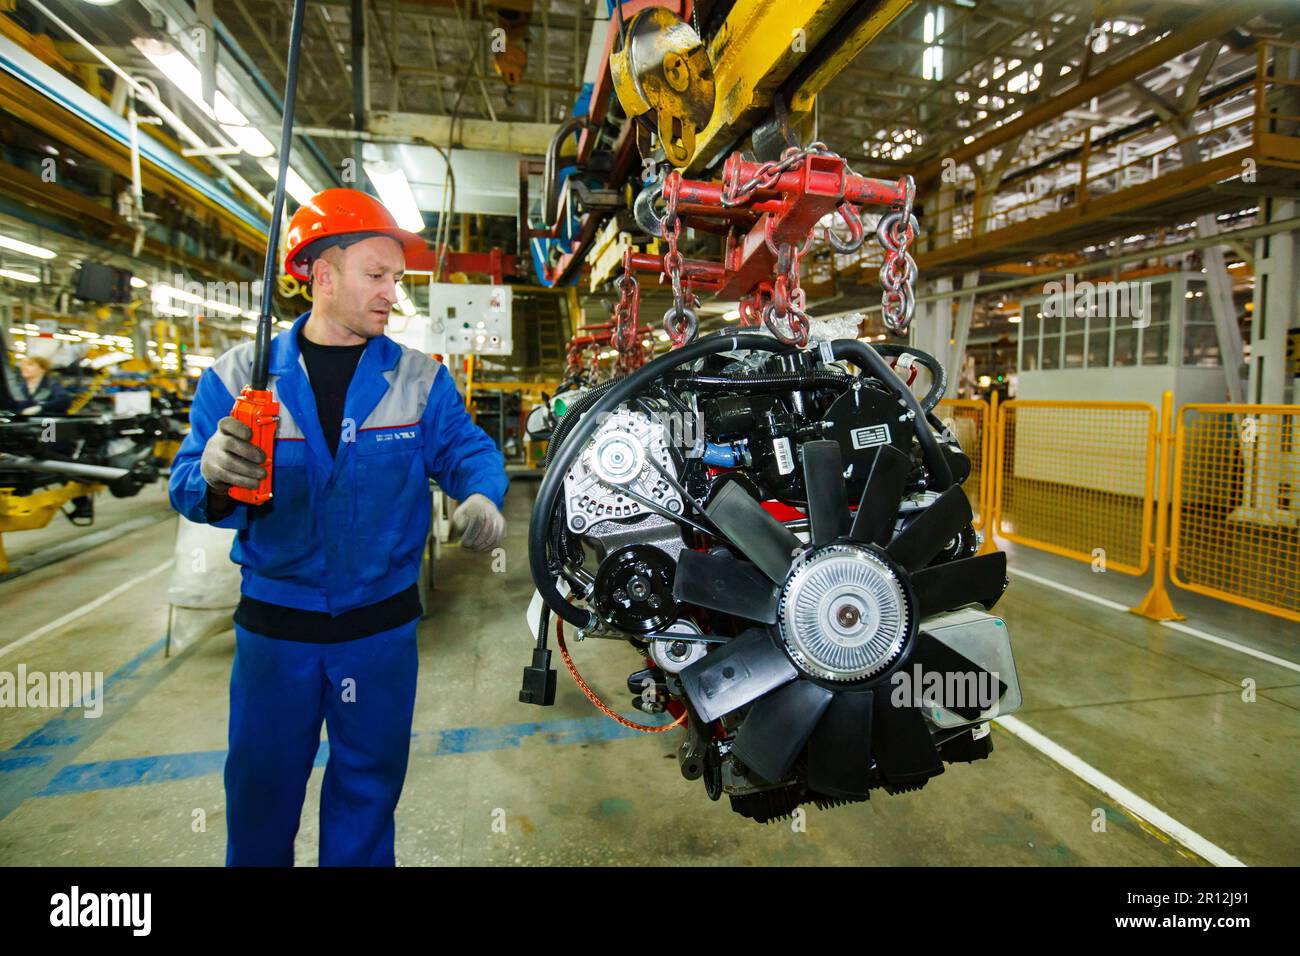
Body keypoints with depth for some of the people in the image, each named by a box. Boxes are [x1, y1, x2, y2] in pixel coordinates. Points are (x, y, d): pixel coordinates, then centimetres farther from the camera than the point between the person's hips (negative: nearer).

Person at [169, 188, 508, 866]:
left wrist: (481, 495, -27)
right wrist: (215, 477, -31)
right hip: (273, 623, 0)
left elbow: (465, 448, -5)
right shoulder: (239, 374, -4)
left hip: (381, 624, 1)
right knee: (260, 785, 17)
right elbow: (188, 486, -7)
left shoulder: (420, 378, -1)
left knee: (368, 784, 17)